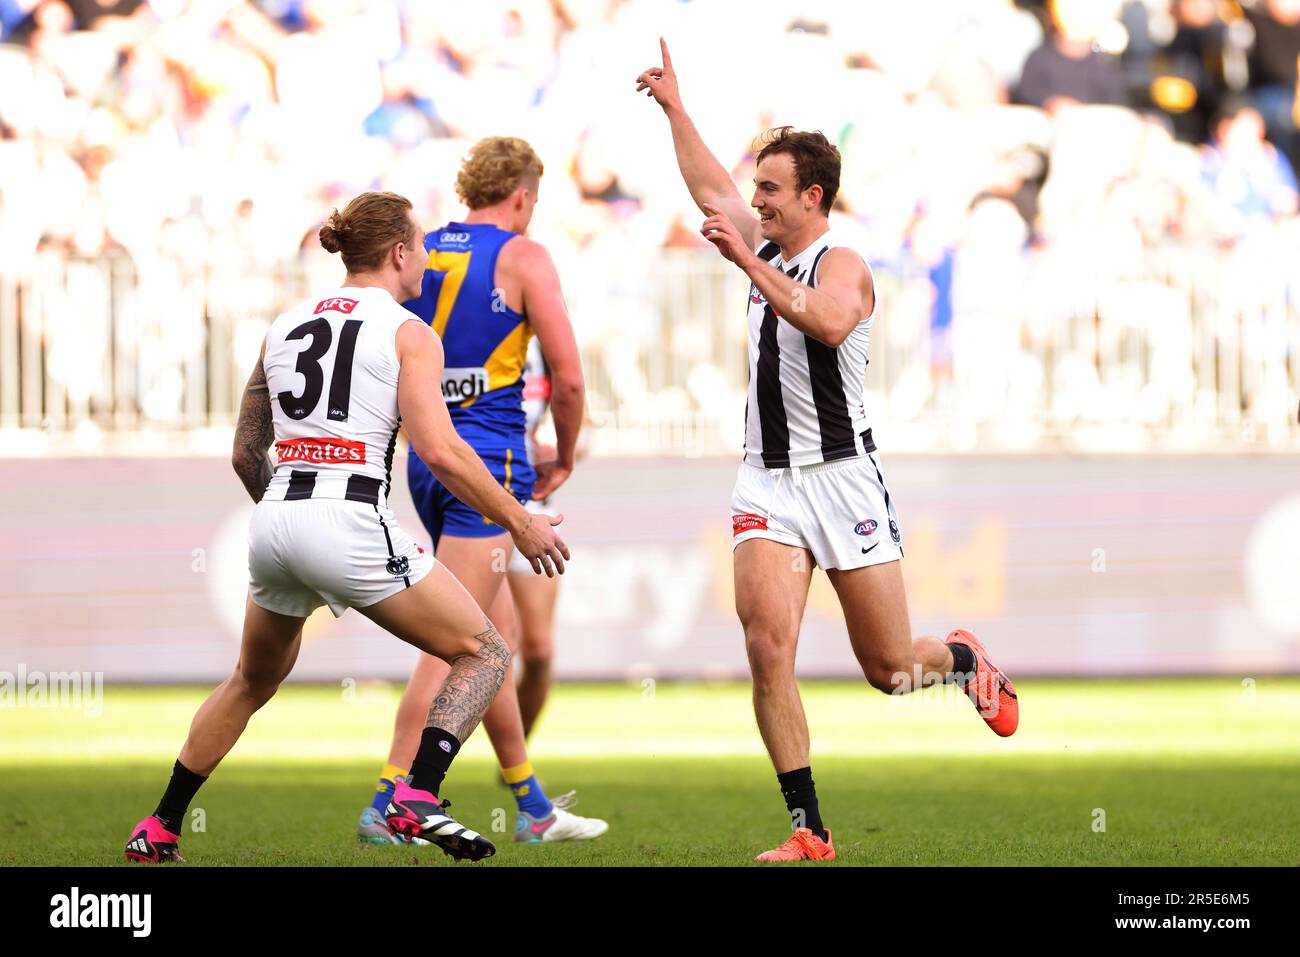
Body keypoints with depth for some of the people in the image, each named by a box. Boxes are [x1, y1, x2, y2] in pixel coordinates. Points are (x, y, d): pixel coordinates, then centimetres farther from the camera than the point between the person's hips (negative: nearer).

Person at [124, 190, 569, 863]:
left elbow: (245, 455, 20)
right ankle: (418, 796, -14)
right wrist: (519, 523, -2)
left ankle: (159, 830, 30)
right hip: (350, 521, -6)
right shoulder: (407, 333, 0)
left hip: (273, 524, 6)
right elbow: (439, 451, -11)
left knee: (252, 682, 29)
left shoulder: (286, 326, 17)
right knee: (484, 654, 7)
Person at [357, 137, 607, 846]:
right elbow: (567, 377, -8)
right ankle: (388, 804, -14)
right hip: (491, 458, -7)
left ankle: (533, 806, 22)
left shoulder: (418, 253, 11)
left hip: (426, 460, 7)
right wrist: (564, 458, 7)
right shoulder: (523, 257, -5)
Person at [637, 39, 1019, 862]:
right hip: (768, 480, 5)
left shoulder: (841, 264, -11)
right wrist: (674, 107, 33)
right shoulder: (767, 246, 10)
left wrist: (747, 262, -37)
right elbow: (710, 190, 29)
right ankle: (809, 829, -14)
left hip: (842, 478, -5)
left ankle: (964, 660, 39)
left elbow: (829, 323, -35)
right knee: (768, 647, -16)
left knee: (890, 670, 3)